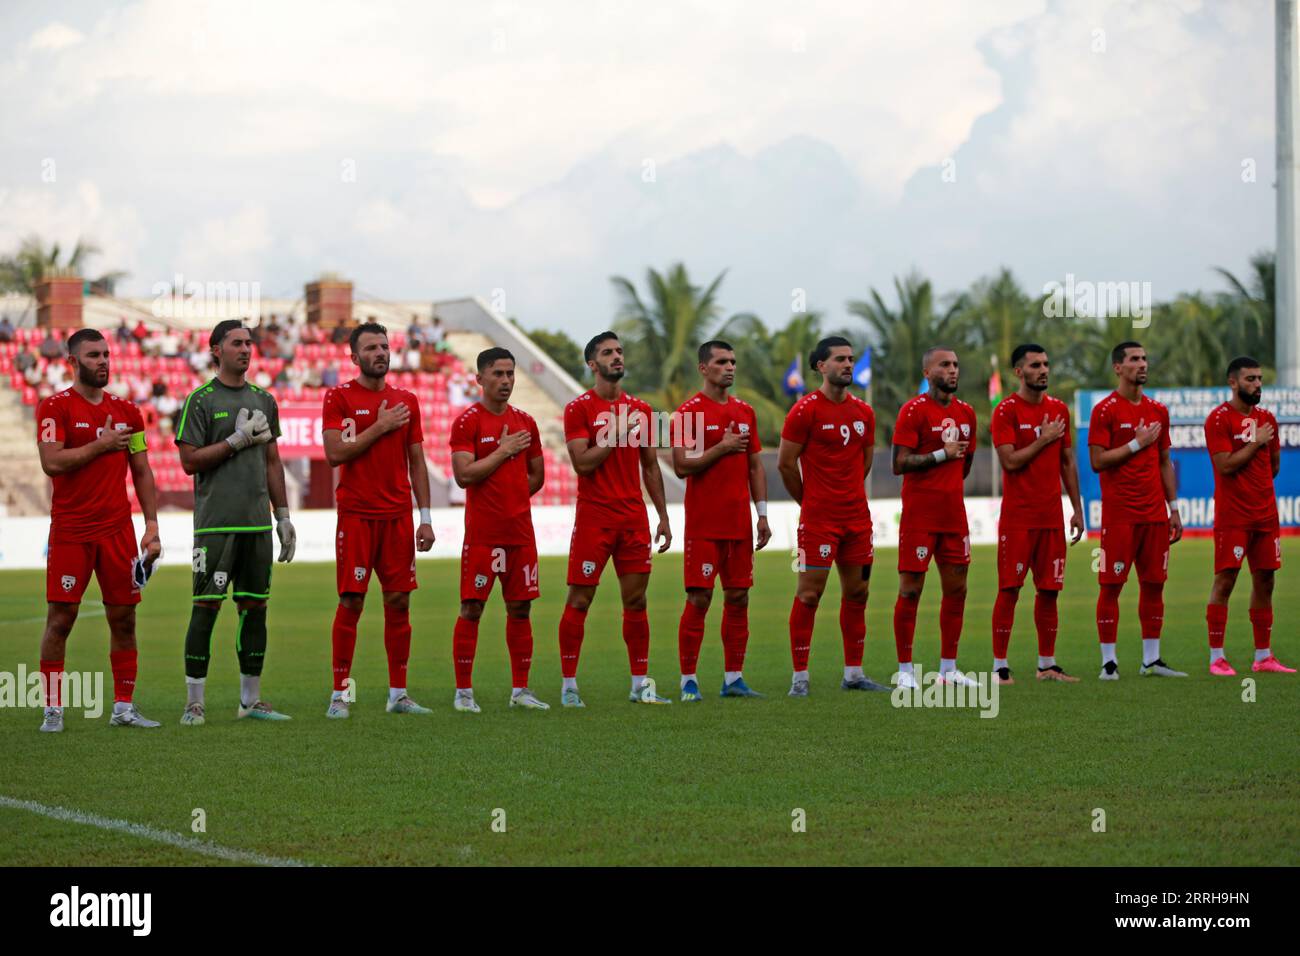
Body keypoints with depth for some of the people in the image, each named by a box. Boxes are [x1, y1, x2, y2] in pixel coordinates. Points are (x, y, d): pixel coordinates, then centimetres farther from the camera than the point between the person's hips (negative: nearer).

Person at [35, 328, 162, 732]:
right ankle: (52, 709, 4)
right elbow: (52, 462, -17)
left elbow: (141, 472, 14)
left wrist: (152, 525, 6)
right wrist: (101, 444, -11)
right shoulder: (56, 407, -4)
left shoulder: (126, 411, 11)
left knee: (124, 619, 5)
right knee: (60, 618, -3)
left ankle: (124, 707, 12)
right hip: (70, 531, -4)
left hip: (118, 529, 4)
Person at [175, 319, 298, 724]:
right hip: (216, 522, -5)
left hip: (257, 522, 5)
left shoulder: (264, 400, 15)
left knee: (255, 607, 6)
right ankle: (193, 703, -1)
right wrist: (239, 439, -12)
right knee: (206, 607, -5)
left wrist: (283, 517, 15)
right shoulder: (201, 400, -3)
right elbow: (190, 461, -9)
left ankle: (251, 700, 13)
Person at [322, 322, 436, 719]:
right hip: (356, 516, -4)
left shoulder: (406, 401, 12)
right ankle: (339, 694, 1)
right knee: (351, 602, -5)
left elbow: (417, 462, 13)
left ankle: (398, 694, 10)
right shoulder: (339, 398, -1)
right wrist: (380, 427, -12)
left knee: (399, 602, 4)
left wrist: (426, 518, 8)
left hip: (398, 516, 4)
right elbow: (335, 453, -12)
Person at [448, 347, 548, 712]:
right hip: (482, 531, -5)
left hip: (520, 530, 5)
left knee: (520, 608, 7)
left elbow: (537, 476, 19)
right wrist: (503, 450, -12)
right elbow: (464, 475, -15)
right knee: (471, 608, -4)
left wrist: (510, 496, 8)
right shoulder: (468, 421, -5)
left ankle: (520, 690, 14)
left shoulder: (525, 421, 11)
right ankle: (463, 692, 2)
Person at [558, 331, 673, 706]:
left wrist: (663, 516, 11)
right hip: (594, 517, -5)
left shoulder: (639, 409, 12)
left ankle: (641, 683, 12)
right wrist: (617, 432, -14)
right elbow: (583, 463, -13)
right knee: (579, 600, -2)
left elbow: (650, 467, 15)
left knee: (636, 600, 5)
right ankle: (569, 686, 3)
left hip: (634, 517, 5)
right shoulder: (579, 408, -4)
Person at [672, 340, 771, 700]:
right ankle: (689, 680, -1)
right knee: (699, 599, -6)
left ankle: (733, 678, 11)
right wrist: (722, 447, -14)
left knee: (738, 598, 6)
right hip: (703, 525, -6)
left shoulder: (745, 412, 13)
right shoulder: (689, 412, -5)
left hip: (739, 523, 6)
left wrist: (763, 514, 10)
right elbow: (682, 466, -12)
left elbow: (755, 466, 16)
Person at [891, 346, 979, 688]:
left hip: (953, 513, 7)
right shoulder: (914, 410, -8)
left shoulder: (965, 412, 12)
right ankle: (905, 670, 2)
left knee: (956, 588, 7)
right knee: (910, 589, -4)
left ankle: (948, 669, 15)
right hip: (919, 515, -7)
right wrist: (942, 455, -15)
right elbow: (899, 464, -15)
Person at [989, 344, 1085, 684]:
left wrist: (1077, 509, 13)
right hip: (1017, 516, -5)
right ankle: (1000, 666, -2)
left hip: (1051, 515, 5)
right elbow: (1010, 461, -15)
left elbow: (1067, 463, 16)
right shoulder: (1006, 411, -6)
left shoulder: (1059, 410, 12)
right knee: (1009, 589, -6)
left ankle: (1047, 664, 14)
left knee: (1049, 589, 7)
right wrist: (1044, 440, -9)